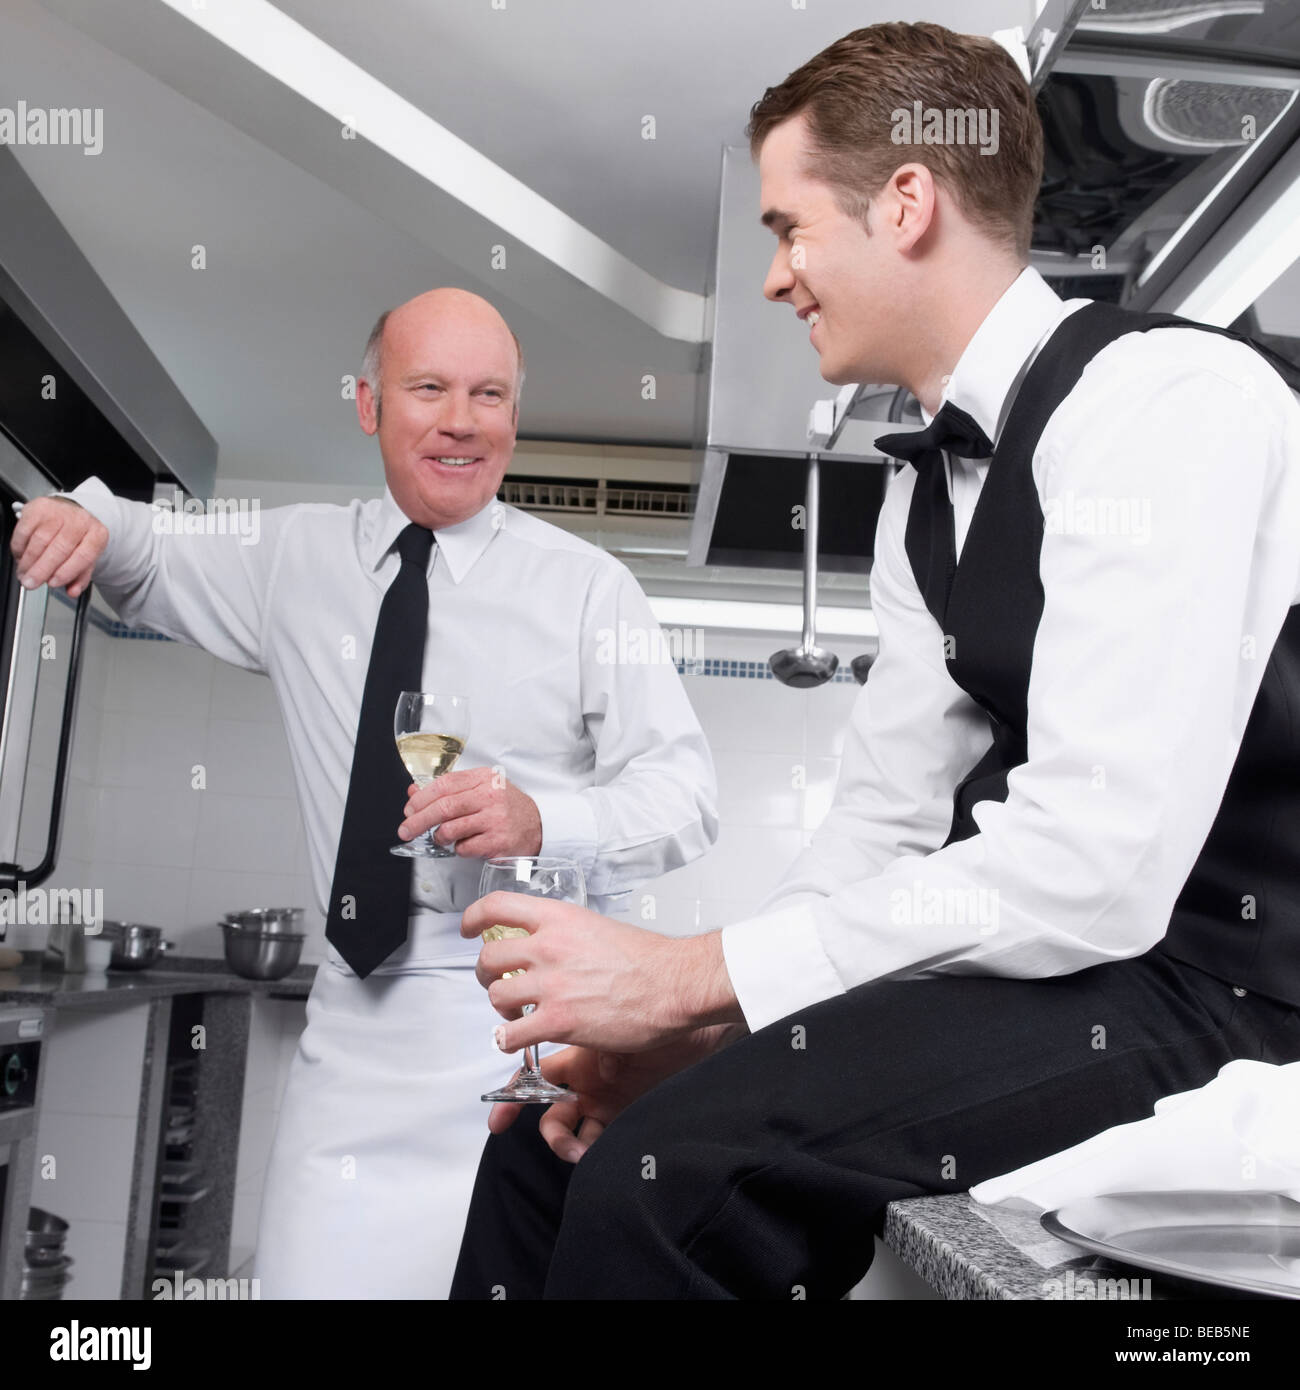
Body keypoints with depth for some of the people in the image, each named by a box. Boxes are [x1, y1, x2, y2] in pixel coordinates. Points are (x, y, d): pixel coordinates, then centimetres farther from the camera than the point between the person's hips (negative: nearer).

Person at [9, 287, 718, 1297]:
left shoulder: (587, 586, -3)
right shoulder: (298, 558, 9)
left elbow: (686, 796, -7)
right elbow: (155, 568, 27)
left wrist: (543, 821, -25)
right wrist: (89, 516, 4)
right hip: (356, 1022, 3)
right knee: (313, 1277, 0)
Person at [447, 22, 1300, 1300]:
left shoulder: (1166, 404, -17)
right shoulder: (927, 486, 9)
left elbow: (1096, 867, -25)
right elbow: (888, 818, 9)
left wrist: (688, 977, -19)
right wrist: (684, 1025, -4)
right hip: (1050, 944, 8)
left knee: (670, 1170, -25)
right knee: (558, 1126, 3)